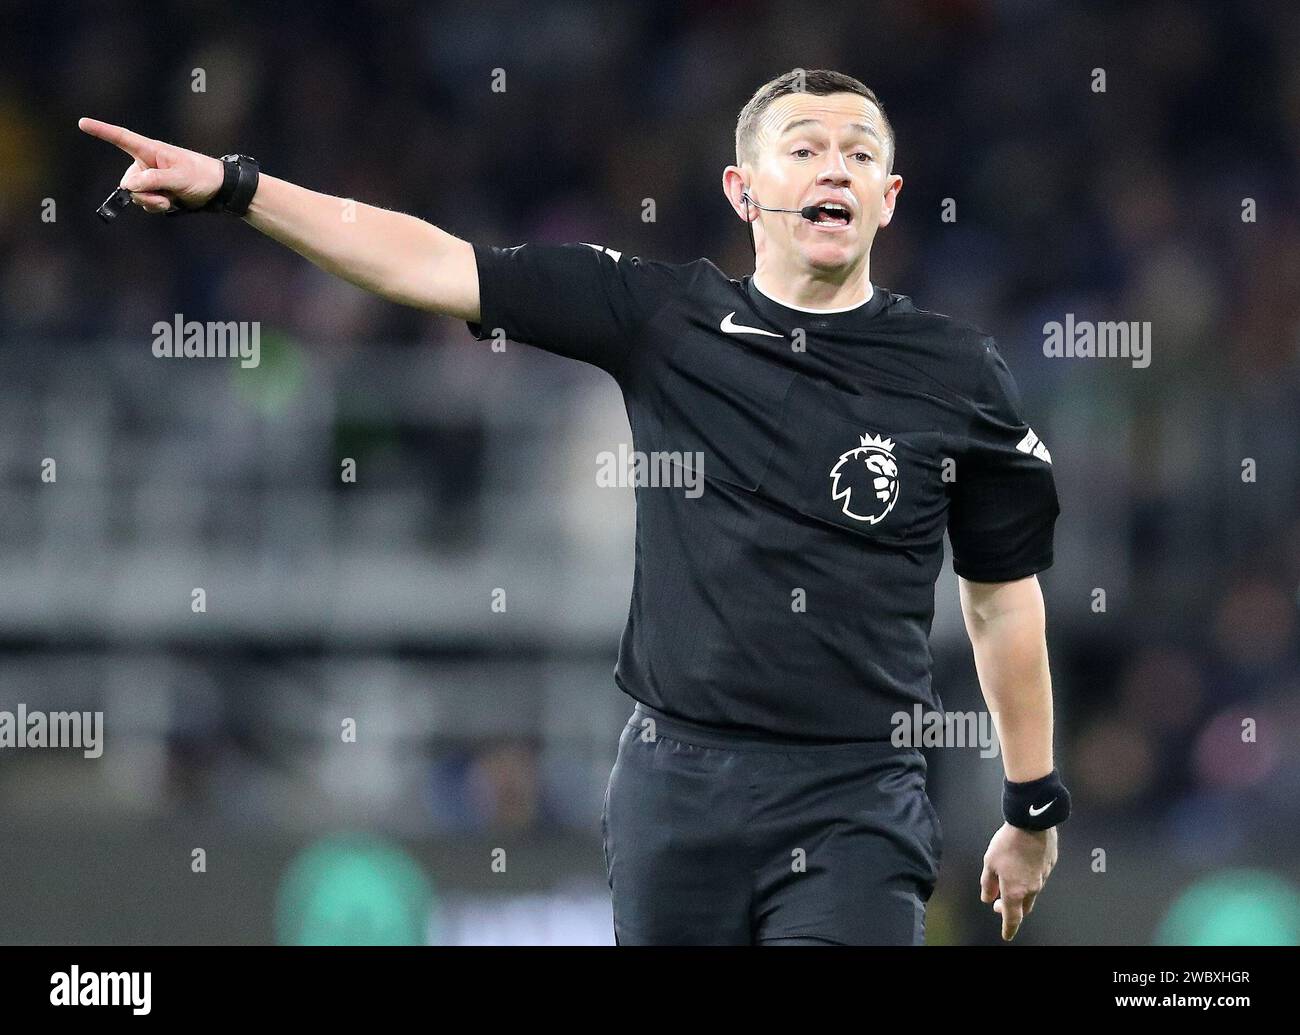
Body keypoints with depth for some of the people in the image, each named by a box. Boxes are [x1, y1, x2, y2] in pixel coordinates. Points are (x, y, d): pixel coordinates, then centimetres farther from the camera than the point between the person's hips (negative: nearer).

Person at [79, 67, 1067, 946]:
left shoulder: (957, 373, 2)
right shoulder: (663, 317, 3)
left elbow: (1005, 601, 10)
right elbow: (435, 266, 0)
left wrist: (1034, 812, 14)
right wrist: (231, 186, -7)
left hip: (855, 806, -2)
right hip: (677, 784, 2)